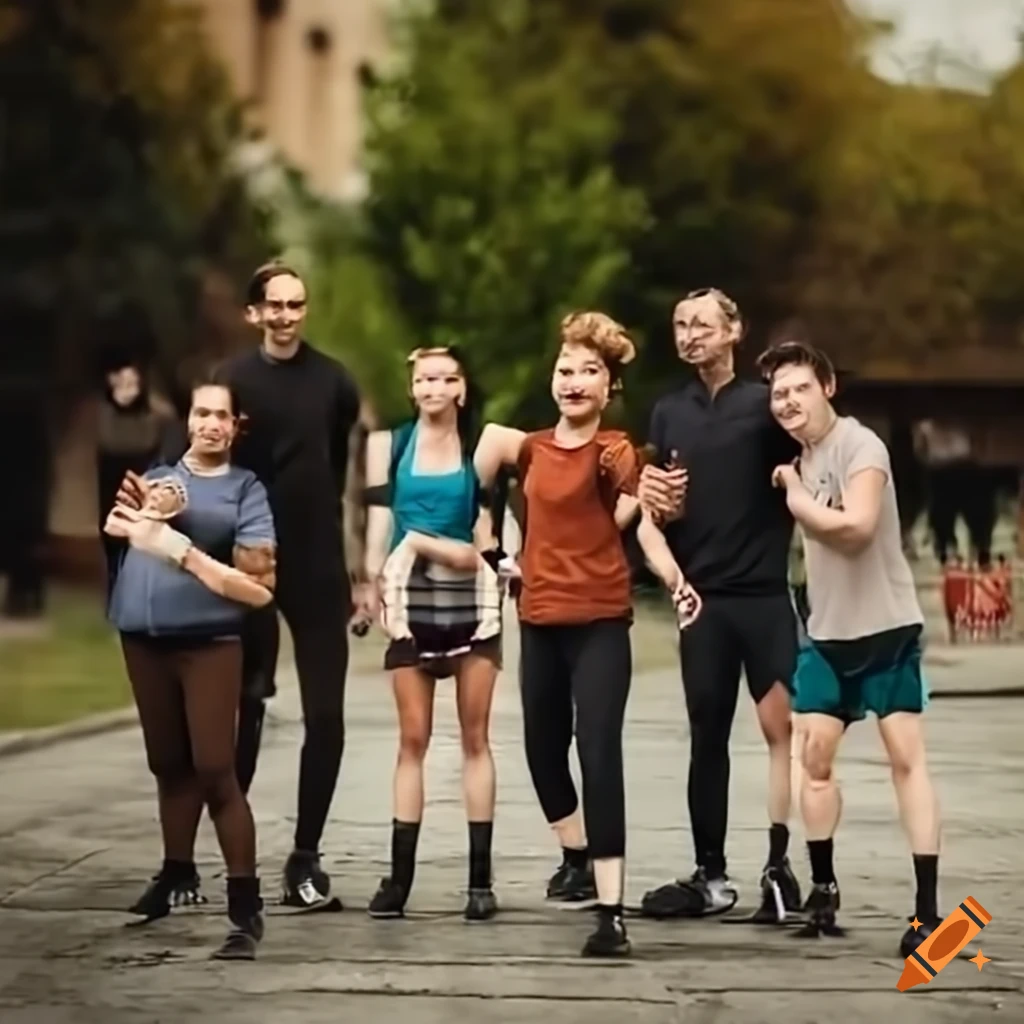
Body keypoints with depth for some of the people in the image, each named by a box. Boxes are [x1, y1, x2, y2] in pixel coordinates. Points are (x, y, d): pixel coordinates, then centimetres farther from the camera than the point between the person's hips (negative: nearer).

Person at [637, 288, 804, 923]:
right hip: (702, 594, 5)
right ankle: (711, 875, 16)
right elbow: (653, 500, 18)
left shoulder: (764, 403, -1)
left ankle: (781, 868, -4)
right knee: (707, 734, 9)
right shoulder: (669, 414, 13)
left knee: (782, 724, -9)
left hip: (765, 591, -5)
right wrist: (656, 502, -2)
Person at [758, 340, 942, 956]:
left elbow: (856, 526, -28)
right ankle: (823, 889, 20)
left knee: (906, 754, -9)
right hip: (827, 631, 8)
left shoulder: (859, 445, -15)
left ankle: (929, 910, -10)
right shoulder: (799, 456, 10)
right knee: (815, 753, 7)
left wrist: (797, 499, -14)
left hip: (887, 627, -8)